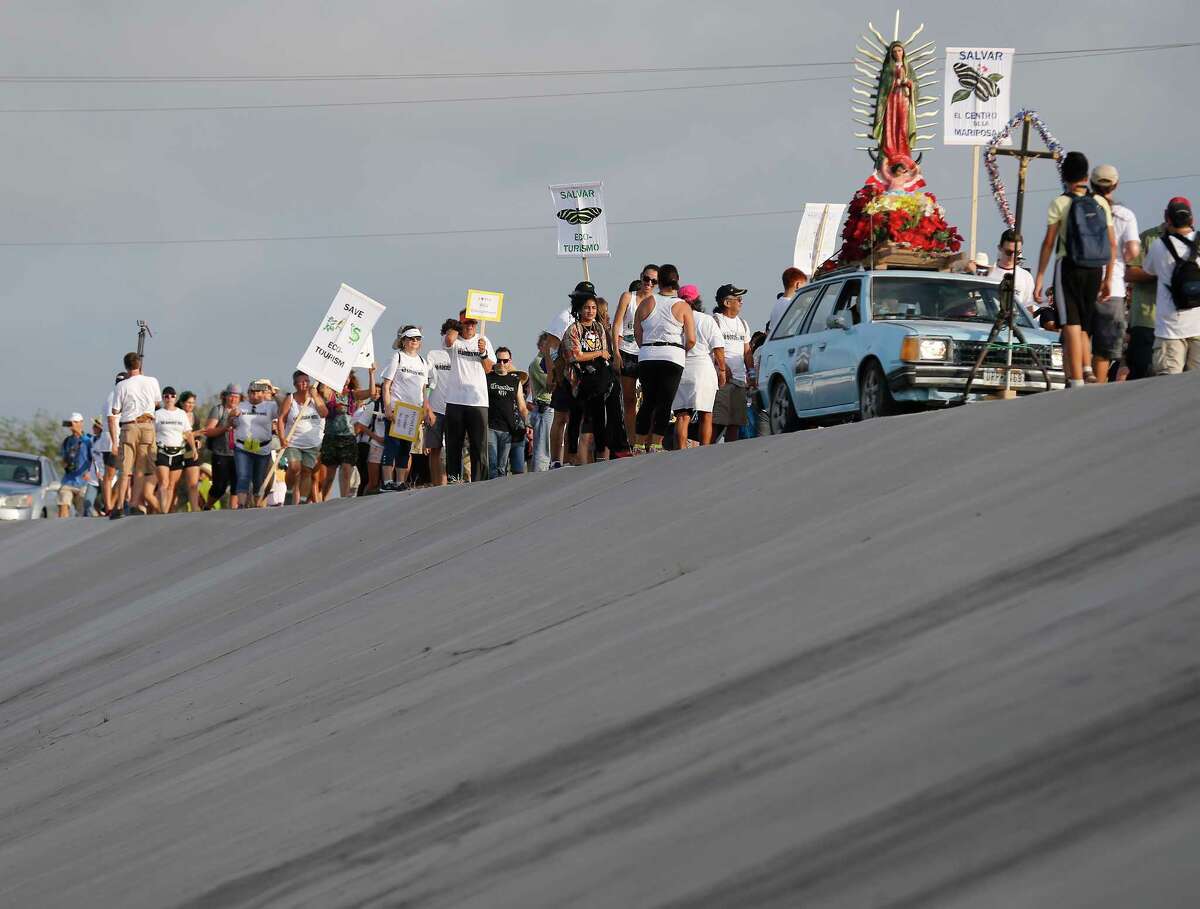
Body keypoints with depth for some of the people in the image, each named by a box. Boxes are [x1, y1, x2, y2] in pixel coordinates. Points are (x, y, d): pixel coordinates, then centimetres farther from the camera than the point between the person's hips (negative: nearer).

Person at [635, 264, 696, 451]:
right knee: (665, 403, -1)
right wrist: (682, 351, 14)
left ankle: (641, 444, 10)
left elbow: (637, 333, 6)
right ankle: (656, 444, -8)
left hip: (647, 357, 2)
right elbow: (691, 340, -5)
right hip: (673, 357, -2)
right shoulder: (683, 307, -1)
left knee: (648, 402, 11)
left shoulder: (646, 303, 5)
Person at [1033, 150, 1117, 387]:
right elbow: (1112, 245, 8)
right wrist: (1108, 279, 15)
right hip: (1095, 270, 4)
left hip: (1069, 267, -4)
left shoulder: (1060, 203, -4)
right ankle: (1089, 380, 14)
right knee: (1084, 329, 16)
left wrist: (1039, 277, -6)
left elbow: (1049, 243, -9)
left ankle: (1077, 383, -16)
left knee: (1072, 327, -8)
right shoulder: (1101, 203, 8)